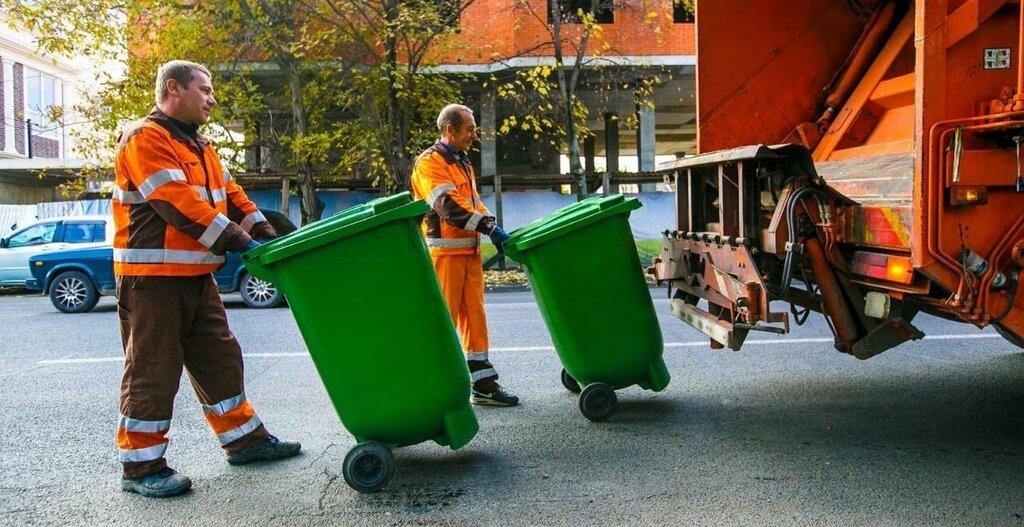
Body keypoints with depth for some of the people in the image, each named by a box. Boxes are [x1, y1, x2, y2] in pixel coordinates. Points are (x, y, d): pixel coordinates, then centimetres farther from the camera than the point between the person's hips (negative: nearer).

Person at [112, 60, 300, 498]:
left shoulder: (197, 145, 19)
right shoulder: (145, 139, -12)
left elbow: (228, 193, 15)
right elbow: (176, 202, -22)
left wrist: (264, 232, 2)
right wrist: (233, 238, -25)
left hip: (196, 275, 9)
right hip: (152, 276, -9)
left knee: (219, 358, 14)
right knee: (152, 370, -3)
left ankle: (245, 438, 25)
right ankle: (140, 465, 8)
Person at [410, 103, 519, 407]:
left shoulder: (462, 163, 19)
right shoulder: (429, 163, -10)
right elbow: (449, 206, -20)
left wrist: (493, 231, 3)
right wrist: (490, 227, -23)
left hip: (469, 250, 8)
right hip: (444, 251, -8)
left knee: (474, 316, 9)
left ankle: (483, 383, 14)